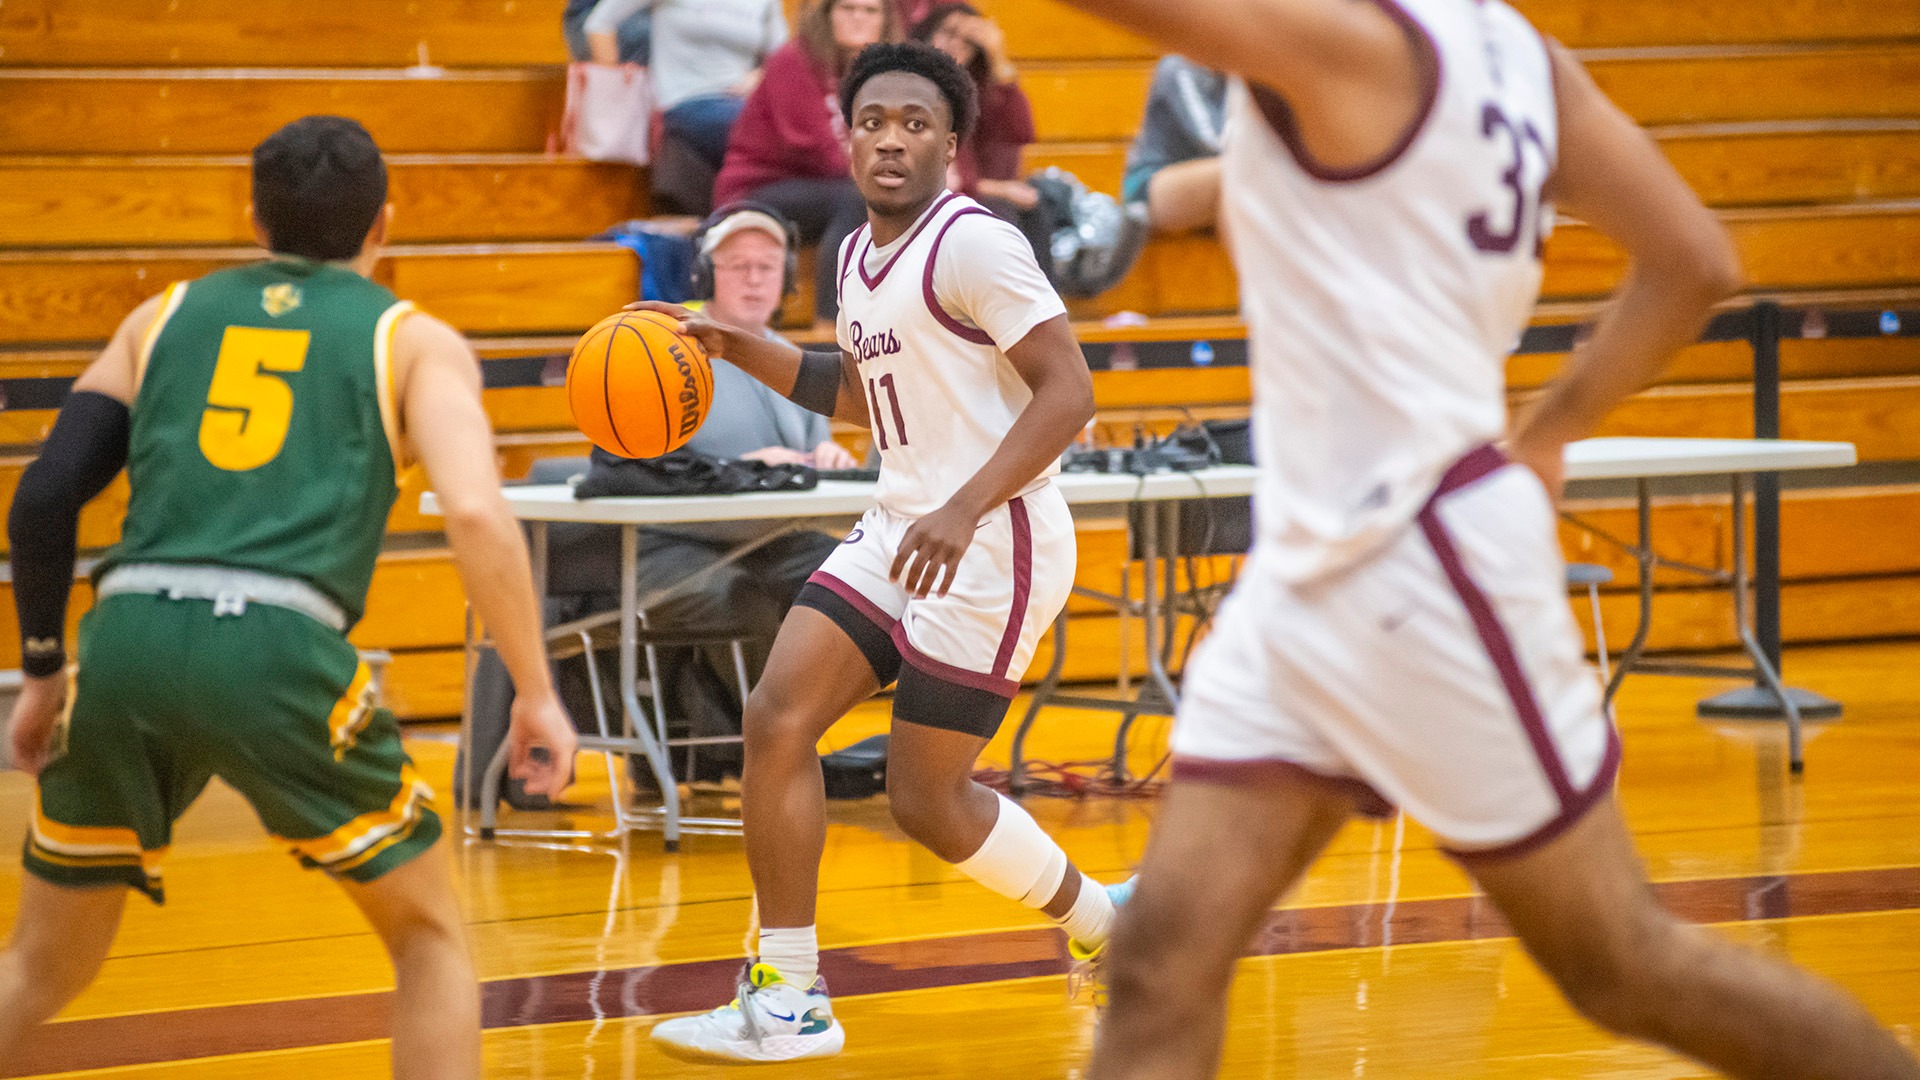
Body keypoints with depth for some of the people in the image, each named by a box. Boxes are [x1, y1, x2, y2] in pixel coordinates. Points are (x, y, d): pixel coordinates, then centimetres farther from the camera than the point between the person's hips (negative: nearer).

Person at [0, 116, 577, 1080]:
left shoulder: (165, 316, 24)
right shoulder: (414, 341, 15)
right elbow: (476, 516, -2)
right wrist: (536, 695, 4)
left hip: (126, 639, 3)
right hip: (277, 649, -3)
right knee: (430, 937, 17)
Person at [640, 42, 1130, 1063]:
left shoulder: (972, 243, -14)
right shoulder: (857, 255, 13)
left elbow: (1068, 389, -19)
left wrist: (964, 510, -28)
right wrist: (738, 349, 16)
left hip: (991, 544, -8)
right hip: (898, 527, 9)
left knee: (926, 798, -3)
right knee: (777, 718, -5)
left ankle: (1110, 924, 22)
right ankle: (788, 1002, 0)